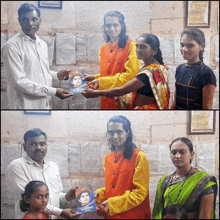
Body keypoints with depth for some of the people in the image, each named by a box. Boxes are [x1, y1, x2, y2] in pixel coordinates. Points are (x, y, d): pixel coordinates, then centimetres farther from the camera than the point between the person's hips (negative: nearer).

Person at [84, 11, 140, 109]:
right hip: (106, 101, 5)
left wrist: (101, 82, -16)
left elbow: (130, 75, -14)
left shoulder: (131, 46, -6)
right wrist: (95, 78, 2)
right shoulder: (103, 49, 13)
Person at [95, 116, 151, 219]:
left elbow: (140, 193, -15)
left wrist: (112, 204, -20)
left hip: (133, 215, -5)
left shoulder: (139, 157, -11)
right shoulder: (108, 158, 8)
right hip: (110, 215, 6)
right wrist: (100, 193, -4)